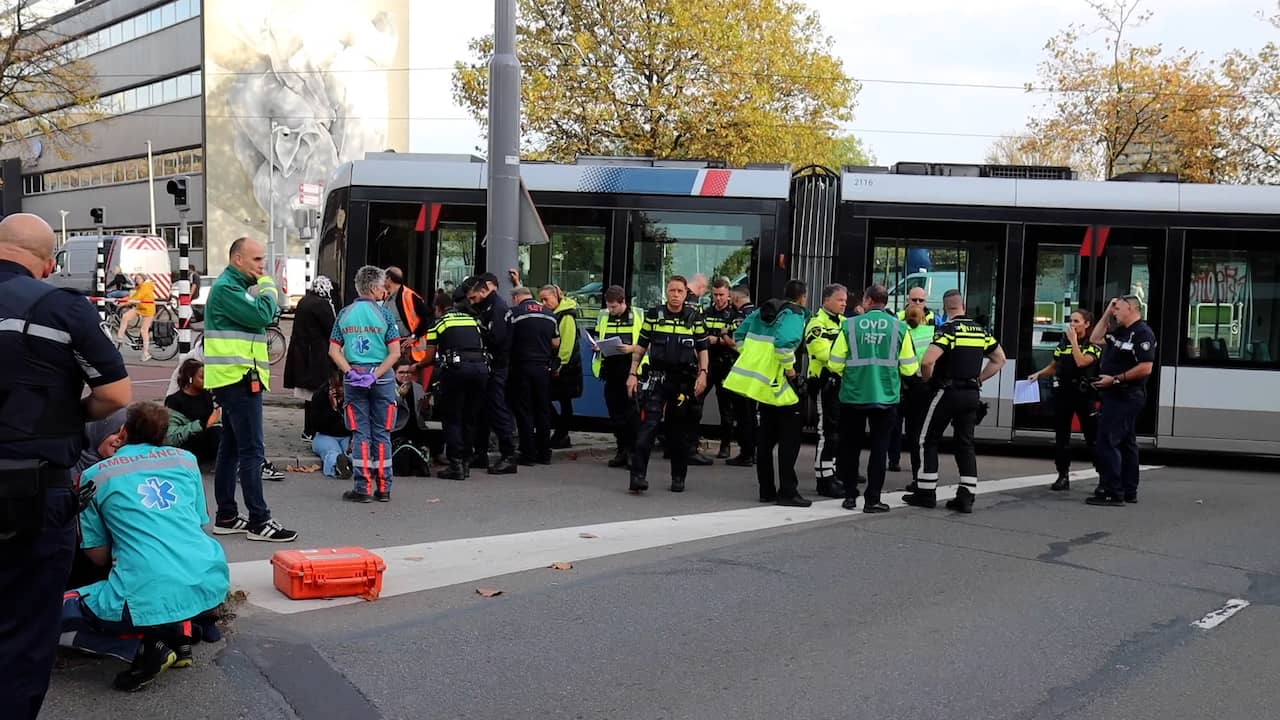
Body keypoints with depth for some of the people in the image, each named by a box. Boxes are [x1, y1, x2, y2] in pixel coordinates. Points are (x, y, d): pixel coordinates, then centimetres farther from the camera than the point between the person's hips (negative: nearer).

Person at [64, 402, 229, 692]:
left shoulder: (94, 476, 11)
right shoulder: (185, 459, 18)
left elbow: (98, 555, 14)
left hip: (150, 598, -4)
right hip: (213, 584, 4)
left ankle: (152, 641, 0)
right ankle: (179, 635, 17)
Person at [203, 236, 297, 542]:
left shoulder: (237, 286, 21)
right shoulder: (226, 287, -12)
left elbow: (270, 313, 18)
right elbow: (262, 315, -20)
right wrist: (267, 284, -7)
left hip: (234, 379, 11)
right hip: (238, 378, -11)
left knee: (231, 447, 12)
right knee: (252, 450, -11)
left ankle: (226, 517, 17)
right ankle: (259, 521, -10)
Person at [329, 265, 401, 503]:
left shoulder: (345, 314, 5)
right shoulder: (384, 314, -4)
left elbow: (334, 351, 0)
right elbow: (395, 353, -12)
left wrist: (351, 372, -7)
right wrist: (375, 375, -11)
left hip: (353, 379, 2)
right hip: (382, 378, -2)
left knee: (360, 433, 6)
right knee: (381, 433, 6)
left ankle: (363, 488, 4)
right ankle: (383, 488, 10)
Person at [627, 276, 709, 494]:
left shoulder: (695, 318, 6)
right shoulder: (653, 315, 5)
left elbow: (702, 349, 9)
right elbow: (641, 346, 9)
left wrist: (702, 374, -4)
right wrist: (633, 373, 3)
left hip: (683, 380, 1)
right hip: (656, 377, -1)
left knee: (680, 431, 8)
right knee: (648, 425, -12)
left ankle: (678, 477, 19)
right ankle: (638, 475, -13)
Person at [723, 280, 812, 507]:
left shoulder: (762, 312, 13)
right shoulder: (795, 315, -11)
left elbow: (739, 336, 17)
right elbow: (784, 343, -28)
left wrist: (752, 359, 18)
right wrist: (789, 369, -16)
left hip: (760, 382, 8)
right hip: (778, 384, -8)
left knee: (766, 438, 15)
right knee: (790, 438, 0)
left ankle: (766, 490, 20)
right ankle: (787, 492, 0)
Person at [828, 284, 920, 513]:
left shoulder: (850, 325, -3)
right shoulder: (899, 327, -2)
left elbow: (834, 364, -3)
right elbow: (909, 368, 0)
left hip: (853, 396, 0)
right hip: (886, 397, 0)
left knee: (850, 446, 13)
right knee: (879, 447, 8)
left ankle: (850, 496, 18)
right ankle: (872, 500, 8)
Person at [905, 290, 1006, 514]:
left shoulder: (947, 330, -13)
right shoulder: (980, 331, 8)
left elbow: (927, 361, -25)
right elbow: (999, 359, 18)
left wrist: (928, 378, -5)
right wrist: (978, 378, 15)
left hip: (948, 392, -6)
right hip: (972, 394, 6)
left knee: (930, 440, 6)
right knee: (965, 444, 9)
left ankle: (926, 493, 7)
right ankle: (966, 497, 6)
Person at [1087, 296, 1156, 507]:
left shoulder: (1142, 333, -14)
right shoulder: (1121, 332, 14)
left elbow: (1145, 368, -22)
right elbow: (1095, 339, 23)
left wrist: (1115, 379, -19)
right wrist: (1106, 314, 15)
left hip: (1125, 397, -10)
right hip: (1117, 395, 10)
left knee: (1107, 442, -12)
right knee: (1126, 442, 14)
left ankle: (1112, 493, -12)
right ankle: (1129, 491, 21)